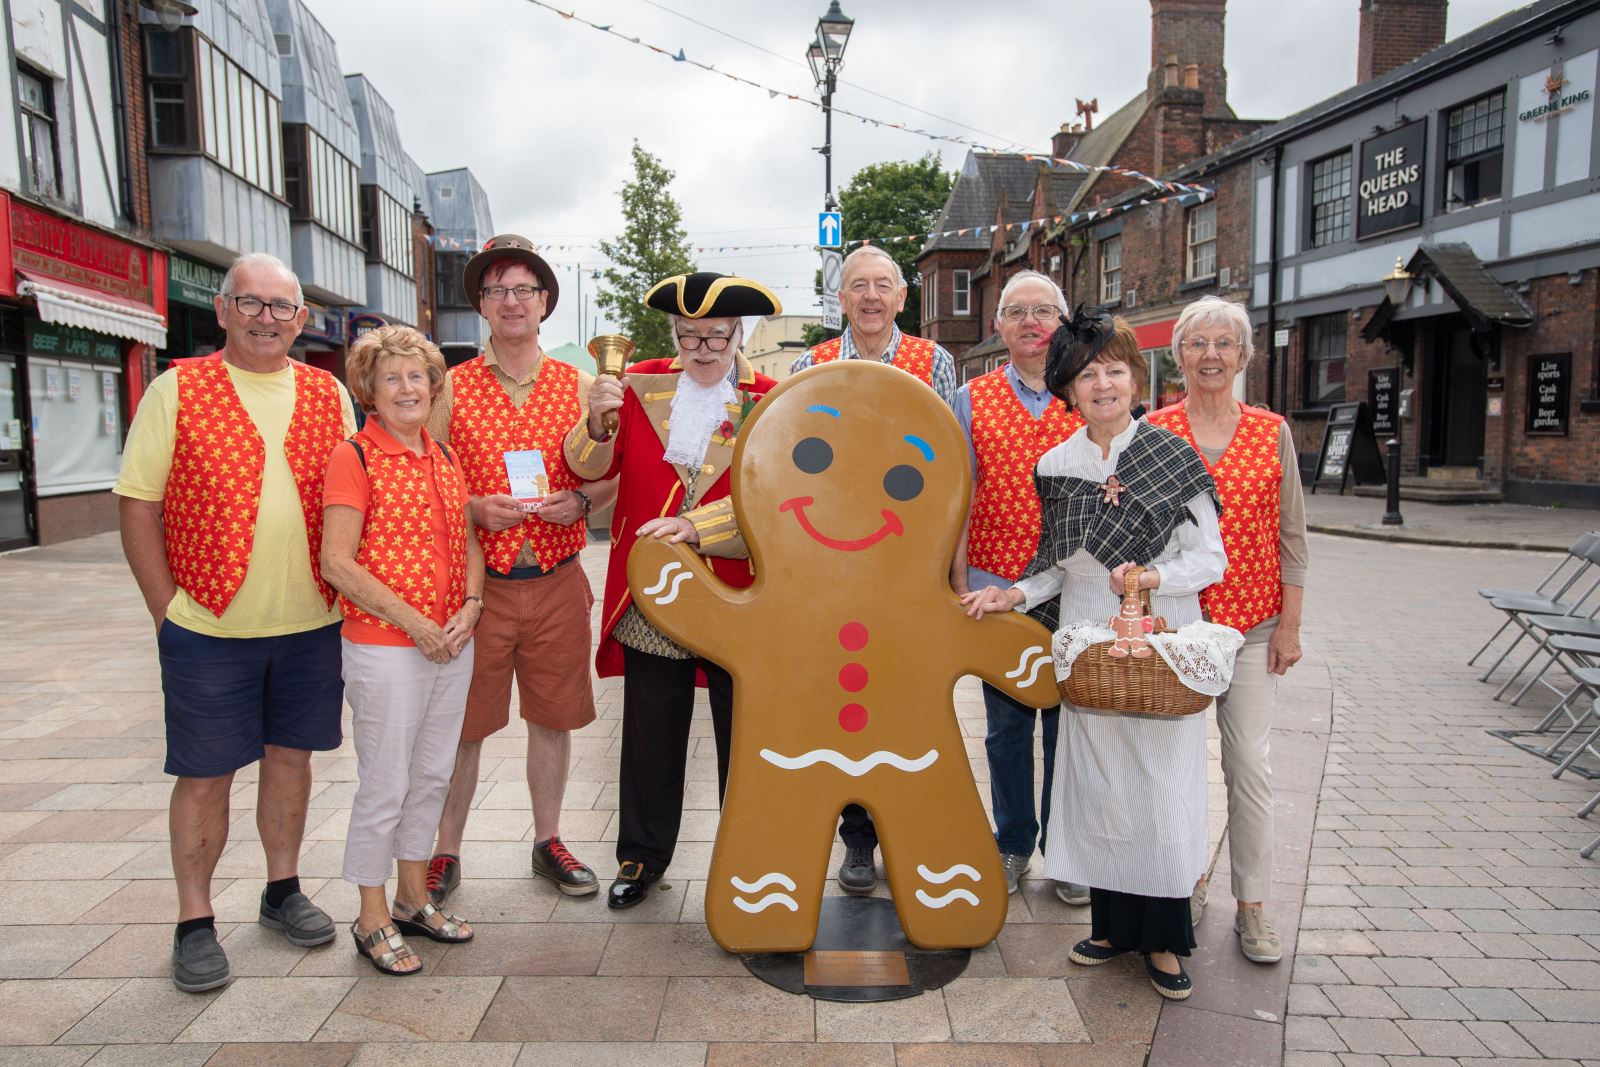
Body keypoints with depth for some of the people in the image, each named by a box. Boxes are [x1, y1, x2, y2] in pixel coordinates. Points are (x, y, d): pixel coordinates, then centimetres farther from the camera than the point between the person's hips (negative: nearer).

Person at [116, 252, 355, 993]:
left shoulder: (329, 395, 5)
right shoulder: (177, 390, -3)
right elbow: (138, 508, -3)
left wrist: (344, 597, 4)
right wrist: (168, 612, -7)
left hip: (311, 624, 3)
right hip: (209, 627, -3)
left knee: (290, 757, 15)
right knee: (205, 776, 7)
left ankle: (282, 889, 33)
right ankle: (195, 922, 23)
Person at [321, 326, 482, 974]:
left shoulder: (444, 457, 10)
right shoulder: (355, 457, -9)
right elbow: (338, 563, -15)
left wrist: (469, 607, -3)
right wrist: (415, 623, -15)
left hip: (453, 645, 7)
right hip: (384, 647, -6)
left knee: (432, 775, 16)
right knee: (384, 784, 3)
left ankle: (414, 900, 33)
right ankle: (372, 920, 22)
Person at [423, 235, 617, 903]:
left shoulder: (579, 387, 7)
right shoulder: (452, 389, 2)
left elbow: (611, 477, 10)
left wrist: (580, 503, -11)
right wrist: (475, 510, -14)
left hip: (558, 582, 2)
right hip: (476, 584, -1)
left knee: (552, 717, 11)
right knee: (462, 725, 7)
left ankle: (548, 842, 29)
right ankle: (445, 852, 25)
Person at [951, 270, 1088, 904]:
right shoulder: (972, 400, 4)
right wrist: (960, 586, -1)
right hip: (996, 583, 1)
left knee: (1068, 720, 7)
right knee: (1006, 721, 11)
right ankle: (1013, 844, 28)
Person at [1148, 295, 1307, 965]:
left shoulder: (1272, 432, 3)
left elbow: (1290, 534, 5)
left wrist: (1289, 624, 1)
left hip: (1252, 622, 1)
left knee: (1249, 764, 2)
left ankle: (1252, 905, 16)